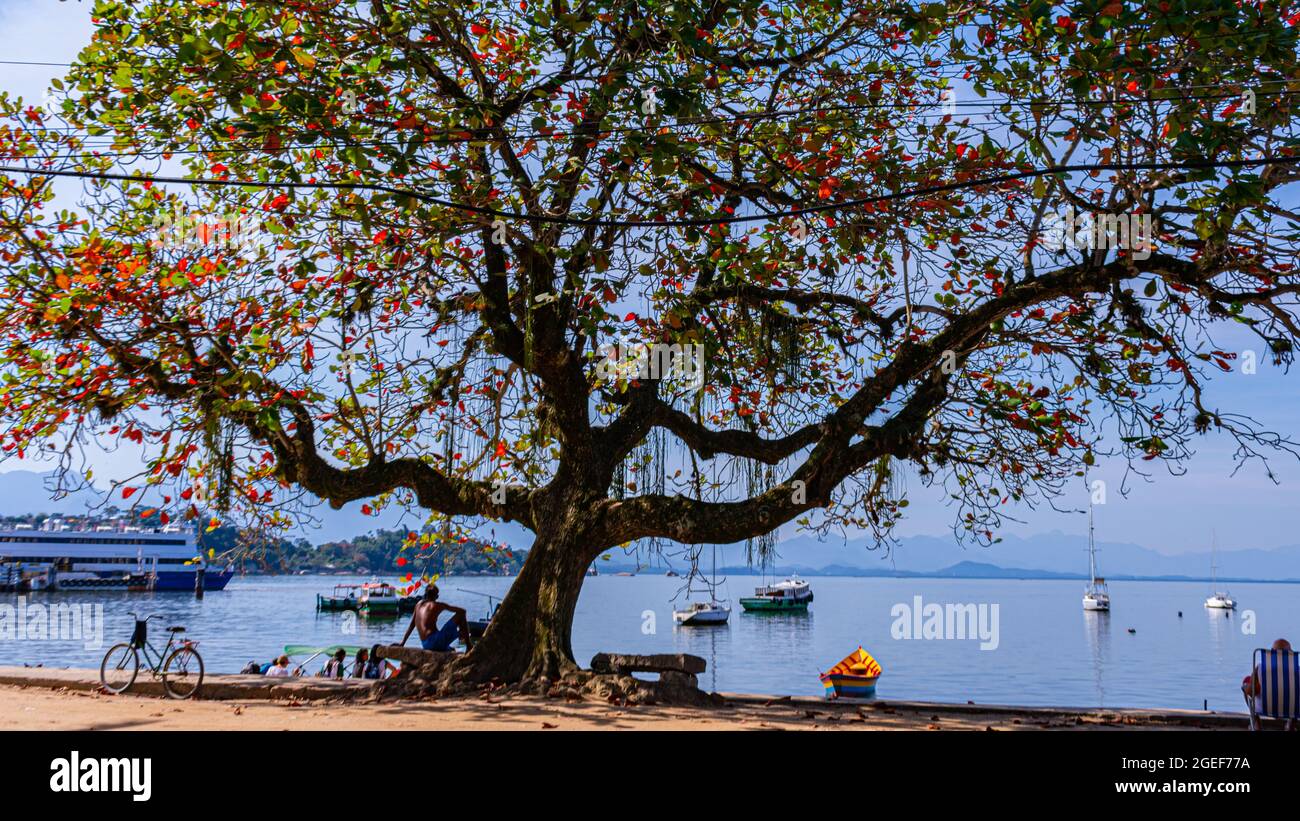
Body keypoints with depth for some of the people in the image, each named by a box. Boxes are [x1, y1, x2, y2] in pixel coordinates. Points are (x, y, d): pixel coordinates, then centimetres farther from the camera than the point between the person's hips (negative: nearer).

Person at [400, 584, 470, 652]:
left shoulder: (419, 605, 17)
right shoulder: (437, 605, 0)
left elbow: (411, 626, 22)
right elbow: (462, 611, 3)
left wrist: (402, 643, 29)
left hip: (425, 645, 7)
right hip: (436, 641, -7)